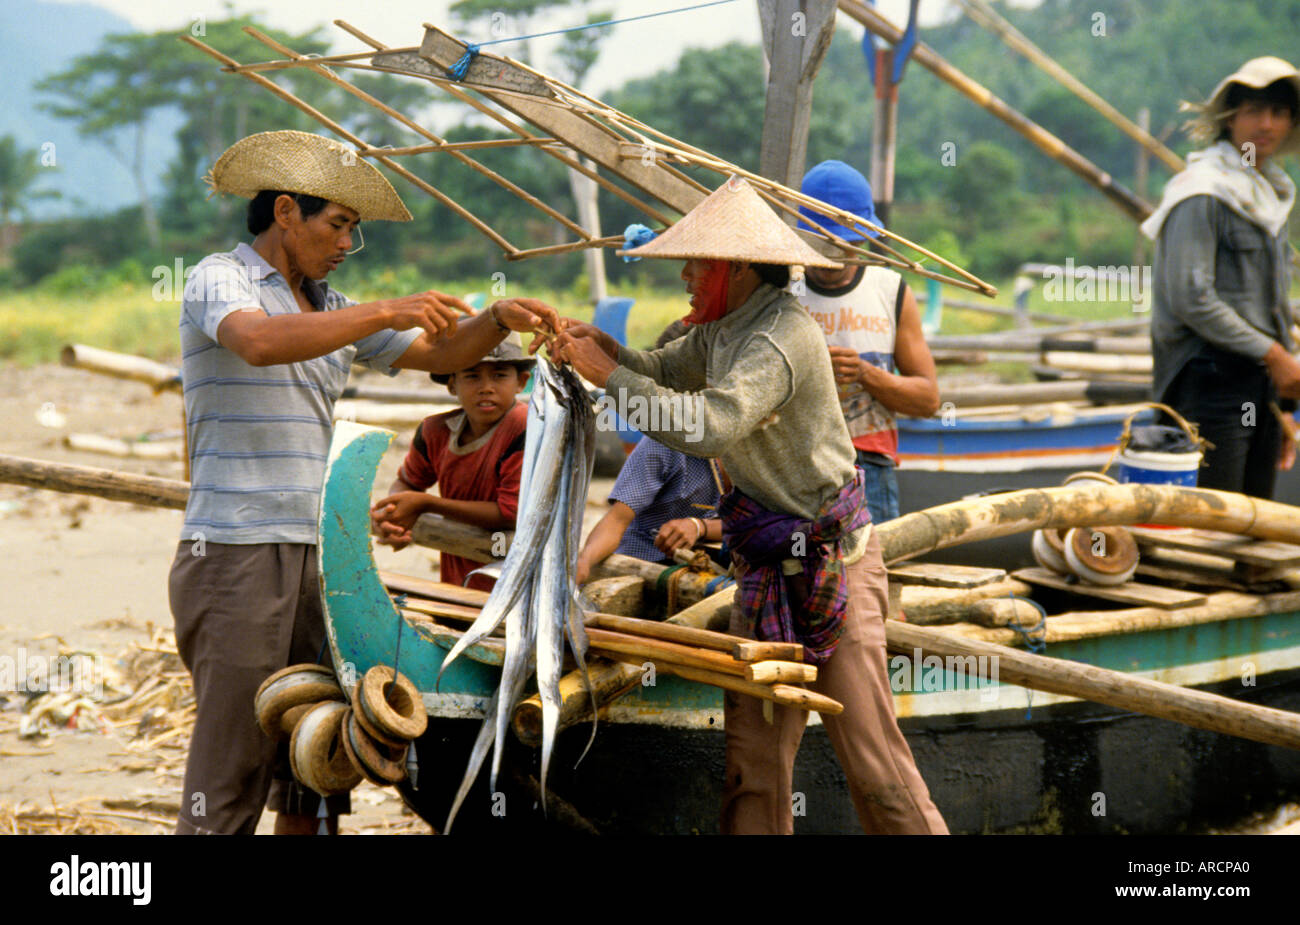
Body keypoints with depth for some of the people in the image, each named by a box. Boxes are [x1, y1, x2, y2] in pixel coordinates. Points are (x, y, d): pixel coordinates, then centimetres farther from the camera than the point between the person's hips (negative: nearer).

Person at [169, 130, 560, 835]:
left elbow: (437, 354, 22)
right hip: (235, 554, -8)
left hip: (312, 557, 8)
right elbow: (260, 342, -25)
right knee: (231, 773, -8)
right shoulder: (220, 280, -3)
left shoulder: (334, 310, 19)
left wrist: (497, 320, 3)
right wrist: (389, 313, -26)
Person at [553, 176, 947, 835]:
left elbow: (710, 425, -33)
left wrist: (608, 374, -24)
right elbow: (665, 371, 25)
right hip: (768, 561, 9)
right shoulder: (723, 327, 9)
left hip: (829, 560, -9)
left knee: (870, 756, -8)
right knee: (752, 756, 5)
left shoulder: (782, 336, -21)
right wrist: (605, 348, 3)